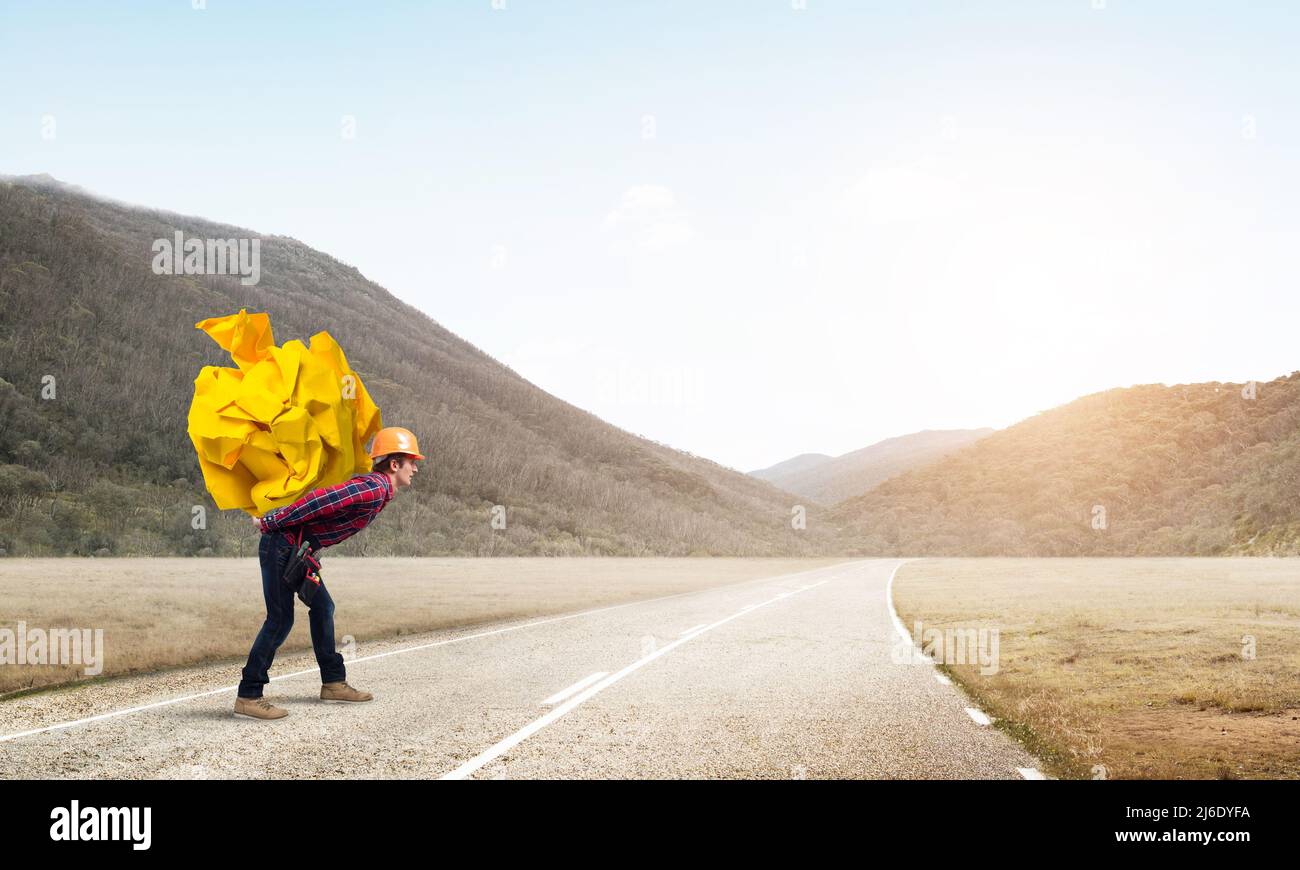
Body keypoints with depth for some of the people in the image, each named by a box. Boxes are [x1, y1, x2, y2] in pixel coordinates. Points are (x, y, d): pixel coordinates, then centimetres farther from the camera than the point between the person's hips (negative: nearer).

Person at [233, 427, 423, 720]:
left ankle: (333, 682, 24)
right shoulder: (374, 489, -20)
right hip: (282, 544, -11)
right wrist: (272, 523, -21)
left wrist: (273, 521, 21)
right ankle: (248, 696, -4)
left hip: (297, 548, 11)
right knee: (280, 619, -9)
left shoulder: (375, 488, 14)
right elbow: (321, 499, -27)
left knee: (322, 607, 15)